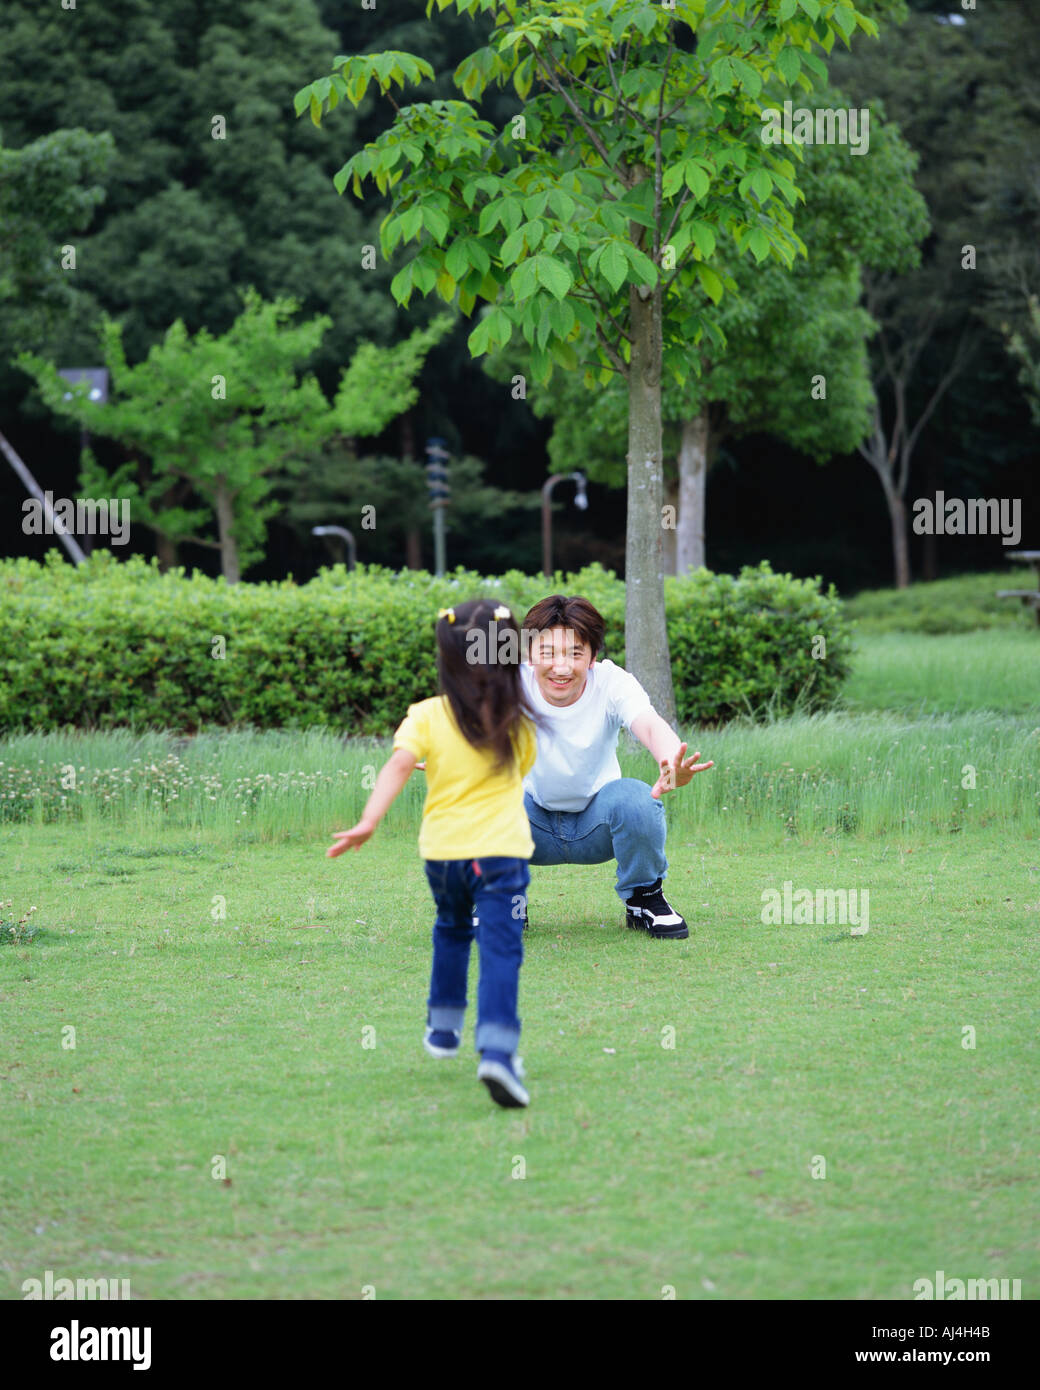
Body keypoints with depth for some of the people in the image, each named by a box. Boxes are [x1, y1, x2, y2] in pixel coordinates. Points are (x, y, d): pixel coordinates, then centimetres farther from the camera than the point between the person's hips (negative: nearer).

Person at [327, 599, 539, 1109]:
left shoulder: (427, 717, -4)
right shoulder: (518, 723, 2)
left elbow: (398, 765, -17)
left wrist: (368, 822, -23)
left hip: (442, 849, 2)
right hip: (501, 850, -2)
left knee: (452, 931, 28)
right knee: (500, 949, -9)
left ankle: (443, 1026, 37)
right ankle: (497, 1048, -28)